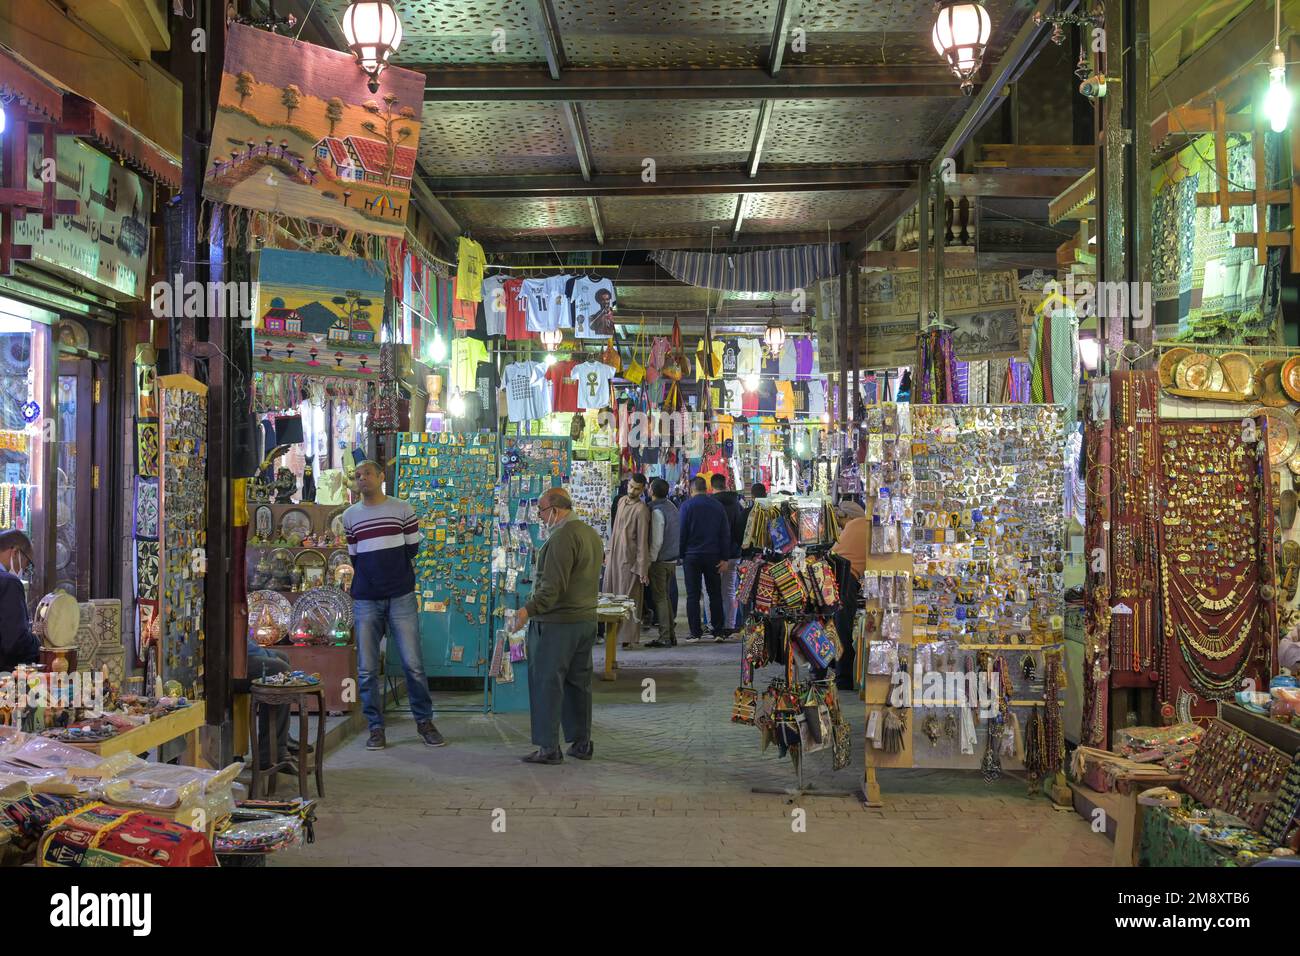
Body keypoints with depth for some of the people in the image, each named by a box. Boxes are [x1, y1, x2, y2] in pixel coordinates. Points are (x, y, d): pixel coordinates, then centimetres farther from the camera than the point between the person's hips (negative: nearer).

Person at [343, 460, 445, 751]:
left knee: (414, 664, -3)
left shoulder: (402, 509, 5)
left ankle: (424, 721, 11)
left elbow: (412, 548, 6)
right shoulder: (349, 516, 9)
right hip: (365, 601, 2)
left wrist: (386, 564, 4)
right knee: (367, 669, 2)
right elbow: (353, 559, 11)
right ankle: (376, 727, 11)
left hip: (401, 597, -2)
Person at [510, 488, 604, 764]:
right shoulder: (591, 534, 13)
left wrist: (529, 610, -32)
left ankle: (548, 747, -1)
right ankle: (581, 743, 19)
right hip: (586, 618, 9)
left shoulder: (562, 538, -18)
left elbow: (553, 586, -25)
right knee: (579, 683, 14)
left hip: (556, 622, -9)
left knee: (546, 683, -3)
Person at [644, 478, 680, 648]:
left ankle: (664, 637, -3)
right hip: (672, 559, 8)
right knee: (666, 596, 15)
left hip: (660, 560, -8)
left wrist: (650, 560, -12)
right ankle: (671, 634, 18)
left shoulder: (657, 511, -18)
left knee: (660, 598, -4)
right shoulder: (671, 506, 8)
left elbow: (657, 540, -19)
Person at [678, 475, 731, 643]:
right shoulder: (718, 505, 5)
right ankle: (718, 631, 8)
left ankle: (696, 633, -1)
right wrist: (724, 558, 6)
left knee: (693, 595, 1)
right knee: (715, 594, 9)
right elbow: (726, 533, 5)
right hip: (713, 556, 3)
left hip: (692, 556, -3)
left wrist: (681, 554, 0)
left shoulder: (687, 505, -5)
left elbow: (681, 532, -7)